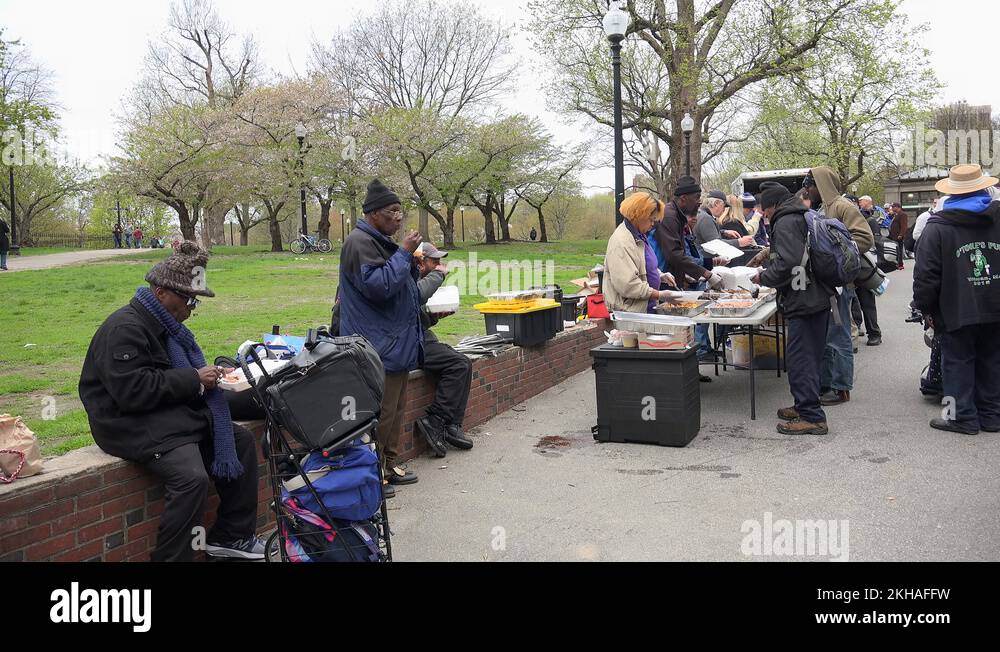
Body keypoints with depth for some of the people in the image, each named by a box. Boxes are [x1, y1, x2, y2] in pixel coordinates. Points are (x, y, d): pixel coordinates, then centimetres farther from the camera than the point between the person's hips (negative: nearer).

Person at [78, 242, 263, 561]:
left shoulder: (165, 325, 13)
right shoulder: (125, 329, -17)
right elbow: (133, 391, -26)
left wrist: (207, 374, 5)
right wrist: (194, 379, -21)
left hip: (172, 412, 10)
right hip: (133, 424, -10)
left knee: (241, 441, 5)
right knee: (192, 477, -30)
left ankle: (230, 535, 13)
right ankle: (171, 557, -13)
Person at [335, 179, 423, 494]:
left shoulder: (380, 242, 18)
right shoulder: (360, 243, -13)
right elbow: (378, 285, -24)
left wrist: (409, 258, 12)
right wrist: (404, 253, -20)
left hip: (397, 344, 11)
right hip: (379, 347, -11)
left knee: (396, 410, 16)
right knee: (380, 415, -6)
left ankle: (390, 465, 27)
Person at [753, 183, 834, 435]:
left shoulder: (785, 223, -13)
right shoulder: (803, 217, 19)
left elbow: (787, 263, -24)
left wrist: (764, 277, -8)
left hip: (804, 303, -11)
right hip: (818, 298, 11)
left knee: (800, 358, -6)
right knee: (811, 356, 17)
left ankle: (811, 416, -3)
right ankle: (805, 407, 28)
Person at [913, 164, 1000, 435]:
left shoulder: (937, 226, -10)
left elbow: (926, 273, -10)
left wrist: (925, 307, 1)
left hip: (958, 311, -4)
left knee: (958, 362, 5)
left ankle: (962, 415, 9)